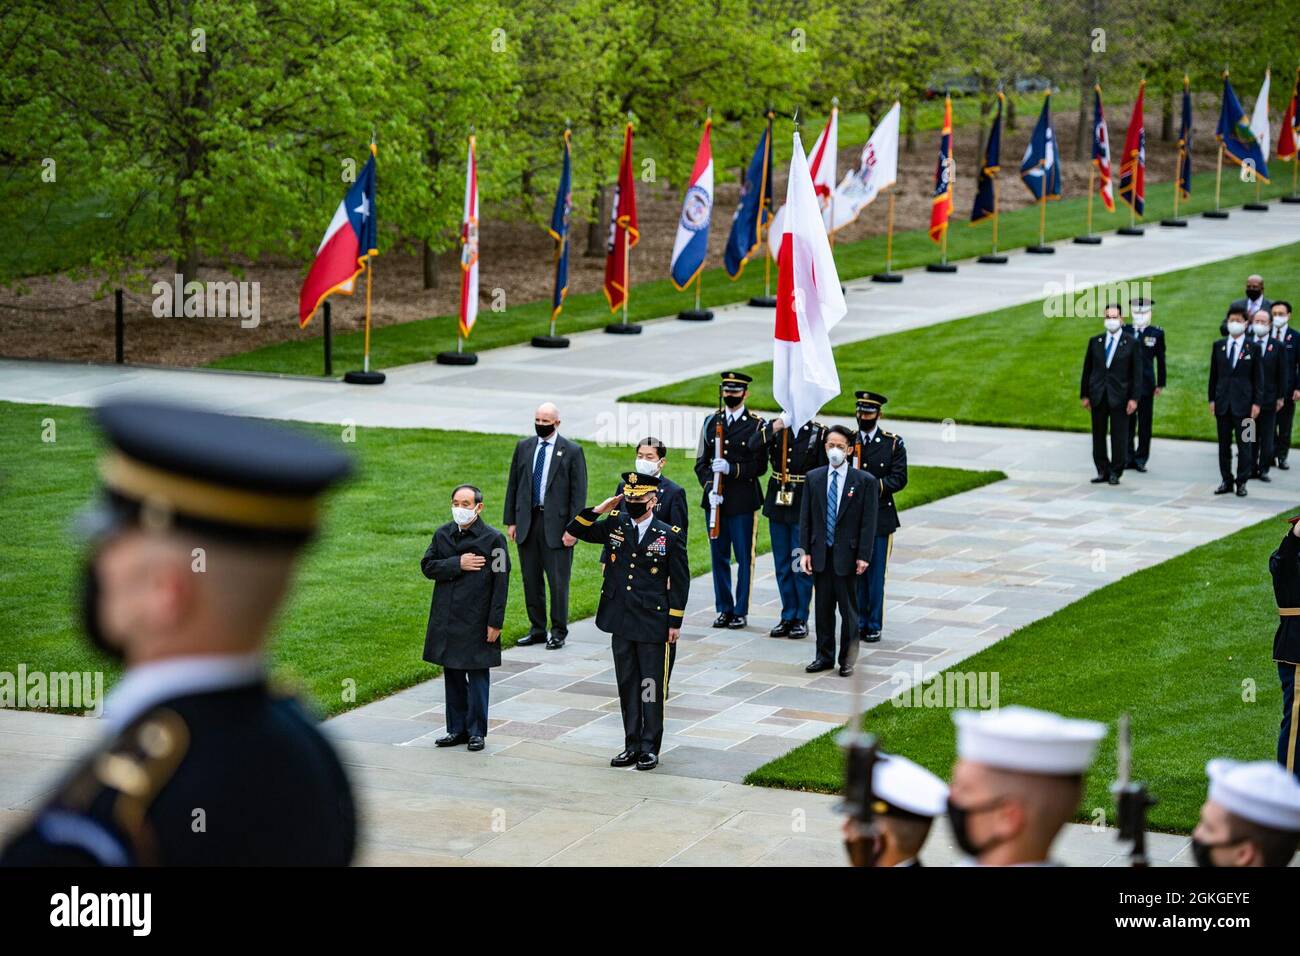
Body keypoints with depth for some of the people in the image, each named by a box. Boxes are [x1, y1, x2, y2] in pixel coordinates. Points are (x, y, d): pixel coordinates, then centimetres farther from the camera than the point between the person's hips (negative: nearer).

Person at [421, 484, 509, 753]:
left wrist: (495, 622, -12)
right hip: (446, 618, 5)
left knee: (478, 675, 1)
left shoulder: (493, 538, -7)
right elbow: (427, 566, 2)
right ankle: (457, 728, 20)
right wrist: (458, 564, -14)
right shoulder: (443, 534, 8)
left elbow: (500, 583, -8)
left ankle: (476, 731, 10)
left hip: (477, 620, -5)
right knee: (452, 675, 11)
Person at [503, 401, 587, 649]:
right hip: (527, 522, 4)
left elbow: (578, 492, -5)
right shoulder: (524, 447, 9)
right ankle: (537, 629, 20)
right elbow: (513, 485, 12)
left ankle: (558, 632, 10)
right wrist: (510, 521, 7)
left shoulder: (572, 451, -4)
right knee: (530, 580, 10)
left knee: (558, 581, -1)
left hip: (556, 524, -4)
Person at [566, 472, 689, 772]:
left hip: (655, 625, -4)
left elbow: (679, 581, -3)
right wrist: (599, 510, -9)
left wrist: (675, 623, -5)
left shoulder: (670, 536, -7)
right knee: (627, 685, 11)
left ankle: (650, 748, 11)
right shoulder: (615, 525, 4)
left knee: (652, 687, 2)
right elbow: (575, 529, 7)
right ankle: (632, 745, 20)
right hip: (621, 623, 4)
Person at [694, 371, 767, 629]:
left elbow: (760, 466, -6)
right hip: (715, 501, 4)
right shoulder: (711, 422, 9)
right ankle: (724, 609, 17)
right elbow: (701, 462, 8)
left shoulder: (756, 424, -2)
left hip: (742, 501, -4)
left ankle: (741, 611, 8)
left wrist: (732, 468, -19)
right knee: (719, 556, 8)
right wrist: (709, 488, -8)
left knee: (743, 557, 2)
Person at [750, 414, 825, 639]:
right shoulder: (774, 427, 3)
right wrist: (775, 427, -26)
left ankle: (801, 619, 12)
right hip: (778, 504, 3)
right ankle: (788, 617, 20)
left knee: (801, 565, 1)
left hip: (804, 508, -3)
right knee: (782, 565, 10)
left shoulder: (820, 433, -5)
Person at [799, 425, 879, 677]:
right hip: (820, 553, 3)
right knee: (823, 607, 9)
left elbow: (869, 522, -5)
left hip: (847, 554, -3)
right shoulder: (813, 478, 6)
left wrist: (863, 556, -10)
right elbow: (805, 517, 7)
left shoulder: (865, 481, -4)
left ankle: (847, 659, 13)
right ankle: (824, 656, 18)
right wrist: (805, 551, 0)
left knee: (848, 609, 4)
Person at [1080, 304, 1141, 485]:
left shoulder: (1131, 343, 0)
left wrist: (1134, 398, -9)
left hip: (1119, 397, -3)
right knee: (1098, 436, 6)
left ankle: (1115, 473, 7)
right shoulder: (1095, 341, 9)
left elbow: (1136, 373, -2)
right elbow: (1087, 370, 10)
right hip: (1098, 396, 3)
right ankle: (1102, 471, 13)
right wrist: (1084, 395, 6)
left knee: (1119, 437, -1)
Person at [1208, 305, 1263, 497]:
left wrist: (1256, 403, -6)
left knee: (1244, 444, -1)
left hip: (1243, 402, -3)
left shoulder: (1252, 348, -1)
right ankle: (1226, 481, 14)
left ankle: (1242, 482, 5)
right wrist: (1212, 399, 5)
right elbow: (1213, 374, 10)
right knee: (1224, 444, 7)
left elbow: (1258, 378, -1)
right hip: (1223, 402, 3)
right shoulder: (1218, 346, 7)